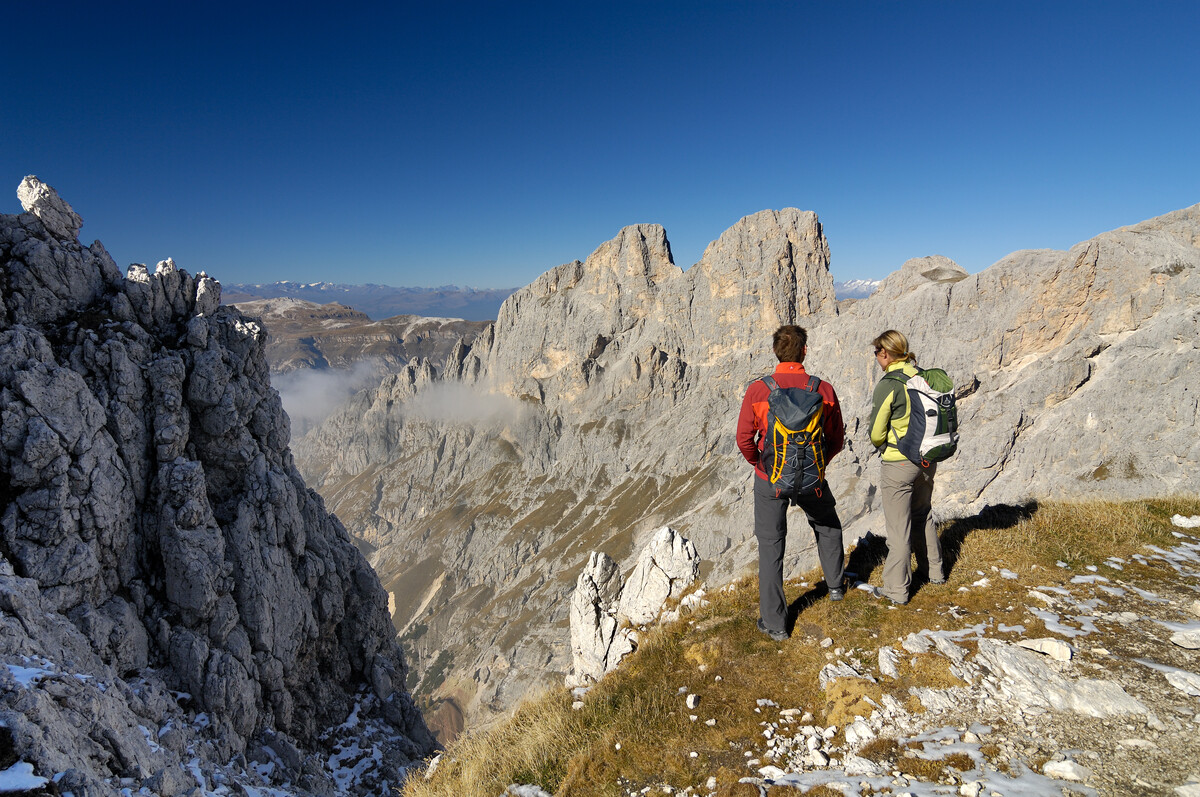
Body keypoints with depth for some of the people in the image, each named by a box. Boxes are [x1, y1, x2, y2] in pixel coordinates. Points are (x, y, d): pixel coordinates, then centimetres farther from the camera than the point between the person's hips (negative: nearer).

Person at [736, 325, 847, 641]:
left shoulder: (757, 389, -16)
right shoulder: (824, 390, -12)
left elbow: (744, 439, -11)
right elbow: (837, 438, -2)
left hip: (770, 479, -1)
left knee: (770, 546, 9)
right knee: (827, 525, 30)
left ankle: (774, 623, 15)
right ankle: (835, 585, 49)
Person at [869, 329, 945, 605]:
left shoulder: (888, 385, -20)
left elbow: (876, 433, -14)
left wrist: (881, 446, 7)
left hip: (898, 464, -7)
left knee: (899, 526, 4)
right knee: (922, 515, 25)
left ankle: (897, 589, 14)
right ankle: (933, 570, 40)